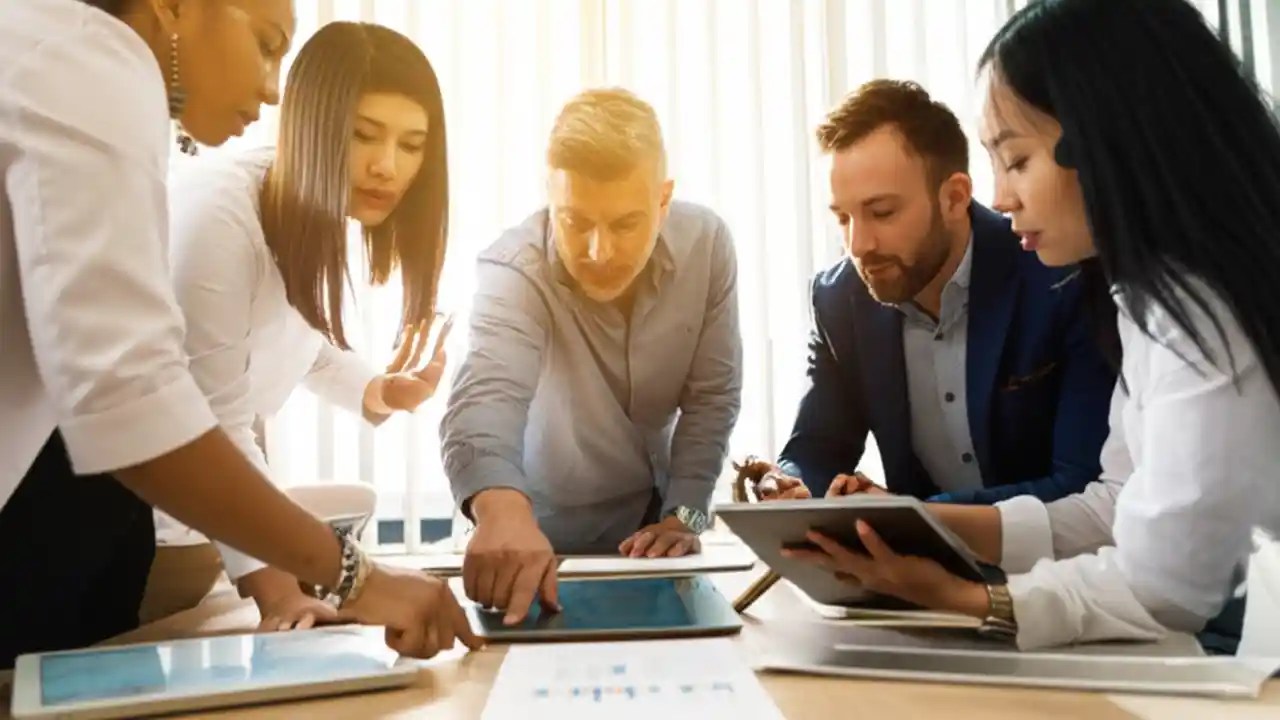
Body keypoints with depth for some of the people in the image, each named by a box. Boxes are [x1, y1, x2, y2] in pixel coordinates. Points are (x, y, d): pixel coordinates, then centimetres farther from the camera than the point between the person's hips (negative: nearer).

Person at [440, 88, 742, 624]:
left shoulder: (706, 243, -17)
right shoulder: (513, 270, -26)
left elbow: (712, 396, -9)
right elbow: (481, 402, -44)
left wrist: (683, 515, -16)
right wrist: (503, 511, -62)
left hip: (652, 519, 0)